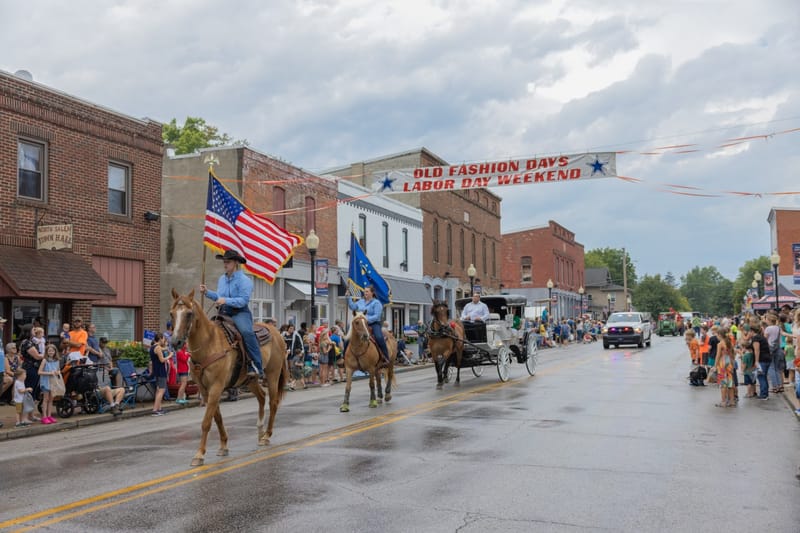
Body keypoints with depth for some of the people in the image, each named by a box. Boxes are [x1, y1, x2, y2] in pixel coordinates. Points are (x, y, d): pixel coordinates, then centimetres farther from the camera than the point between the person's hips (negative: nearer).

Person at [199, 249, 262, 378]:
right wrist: (207, 292, 10)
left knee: (246, 331, -34)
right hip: (224, 313, 8)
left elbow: (244, 300, -17)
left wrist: (226, 300, -26)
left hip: (240, 313, -8)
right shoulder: (222, 279, 17)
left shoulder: (244, 280, -7)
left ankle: (257, 367, -32)